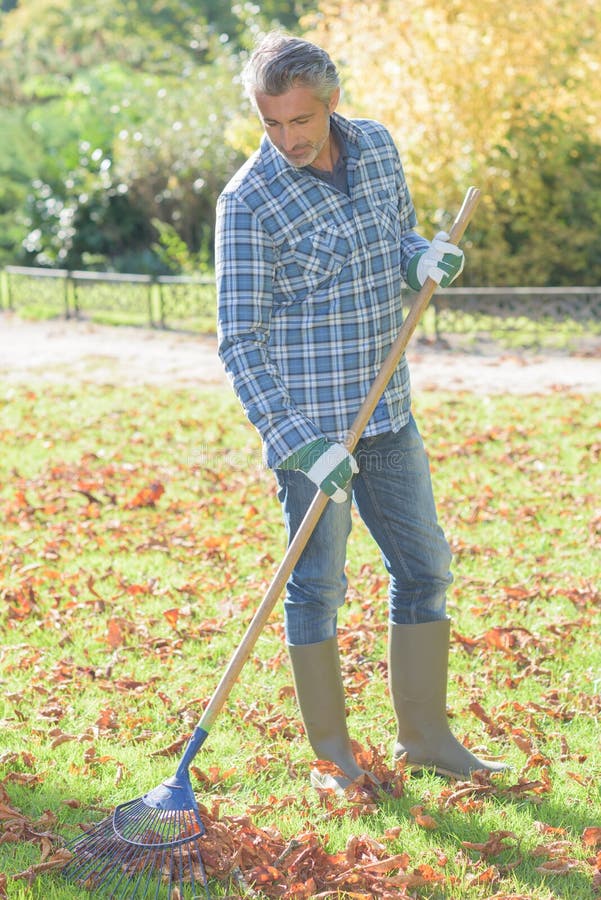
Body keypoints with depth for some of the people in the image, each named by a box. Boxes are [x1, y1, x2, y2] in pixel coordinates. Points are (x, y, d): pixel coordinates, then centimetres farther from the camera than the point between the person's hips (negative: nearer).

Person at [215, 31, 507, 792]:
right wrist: (298, 443, -26)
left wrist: (424, 257, -5)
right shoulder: (248, 202, -15)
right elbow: (241, 340, -17)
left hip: (388, 415, 6)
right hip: (309, 423, -6)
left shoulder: (376, 146, 3)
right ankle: (333, 753, 16)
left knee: (424, 568, 11)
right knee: (317, 585, 1)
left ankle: (424, 734, 26)